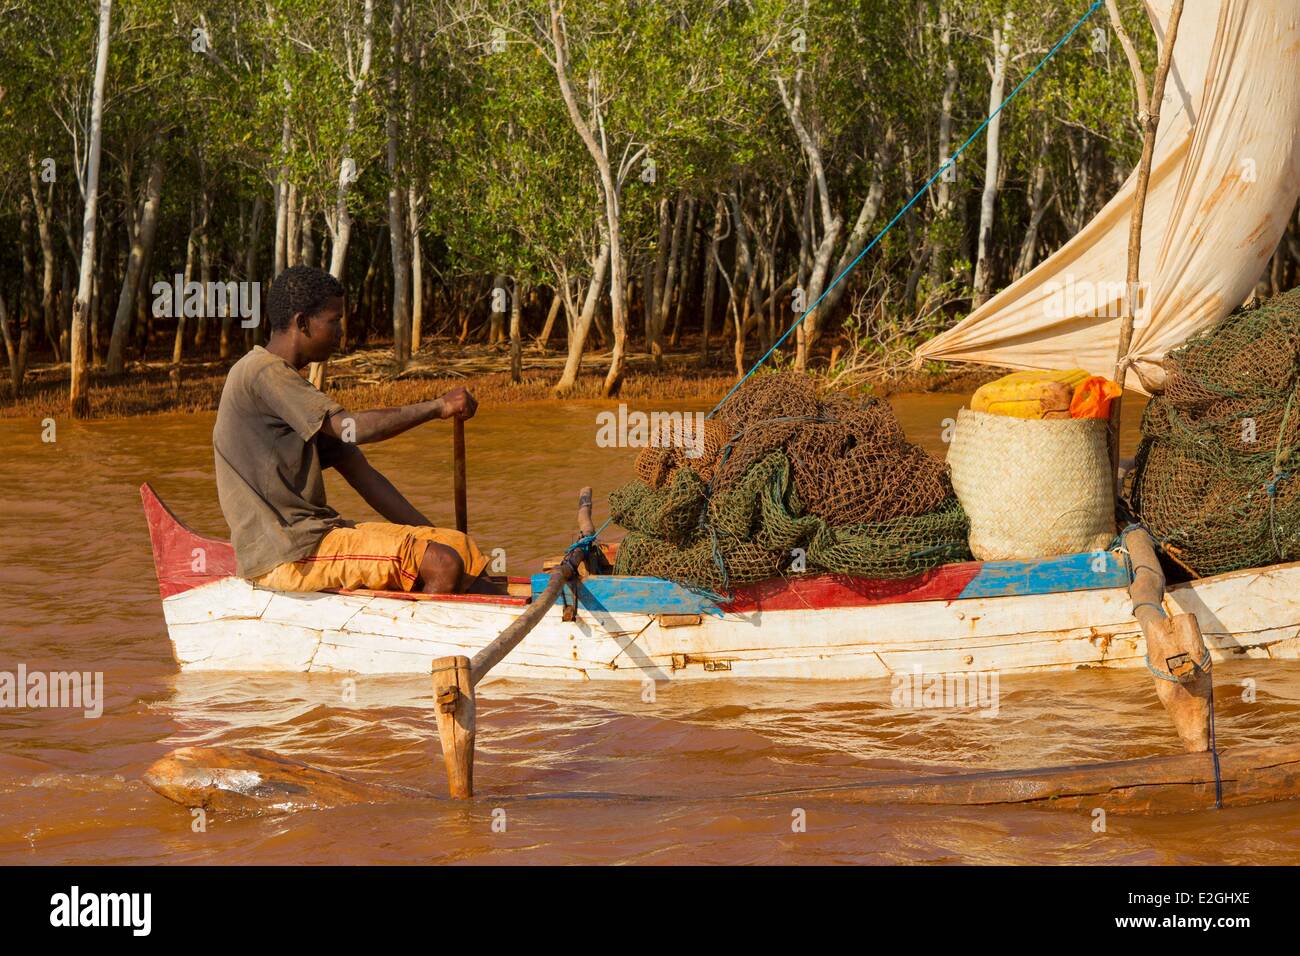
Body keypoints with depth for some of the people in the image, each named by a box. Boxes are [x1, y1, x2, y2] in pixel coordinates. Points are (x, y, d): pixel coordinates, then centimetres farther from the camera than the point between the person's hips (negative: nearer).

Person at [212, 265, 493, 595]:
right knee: (441, 564, -19)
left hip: (311, 534, 10)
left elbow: (360, 473, 17)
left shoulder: (290, 385, 20)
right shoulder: (263, 373, -13)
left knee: (460, 546, 6)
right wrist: (436, 407, -13)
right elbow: (351, 428, -24)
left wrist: (431, 534, 9)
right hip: (286, 555, -10)